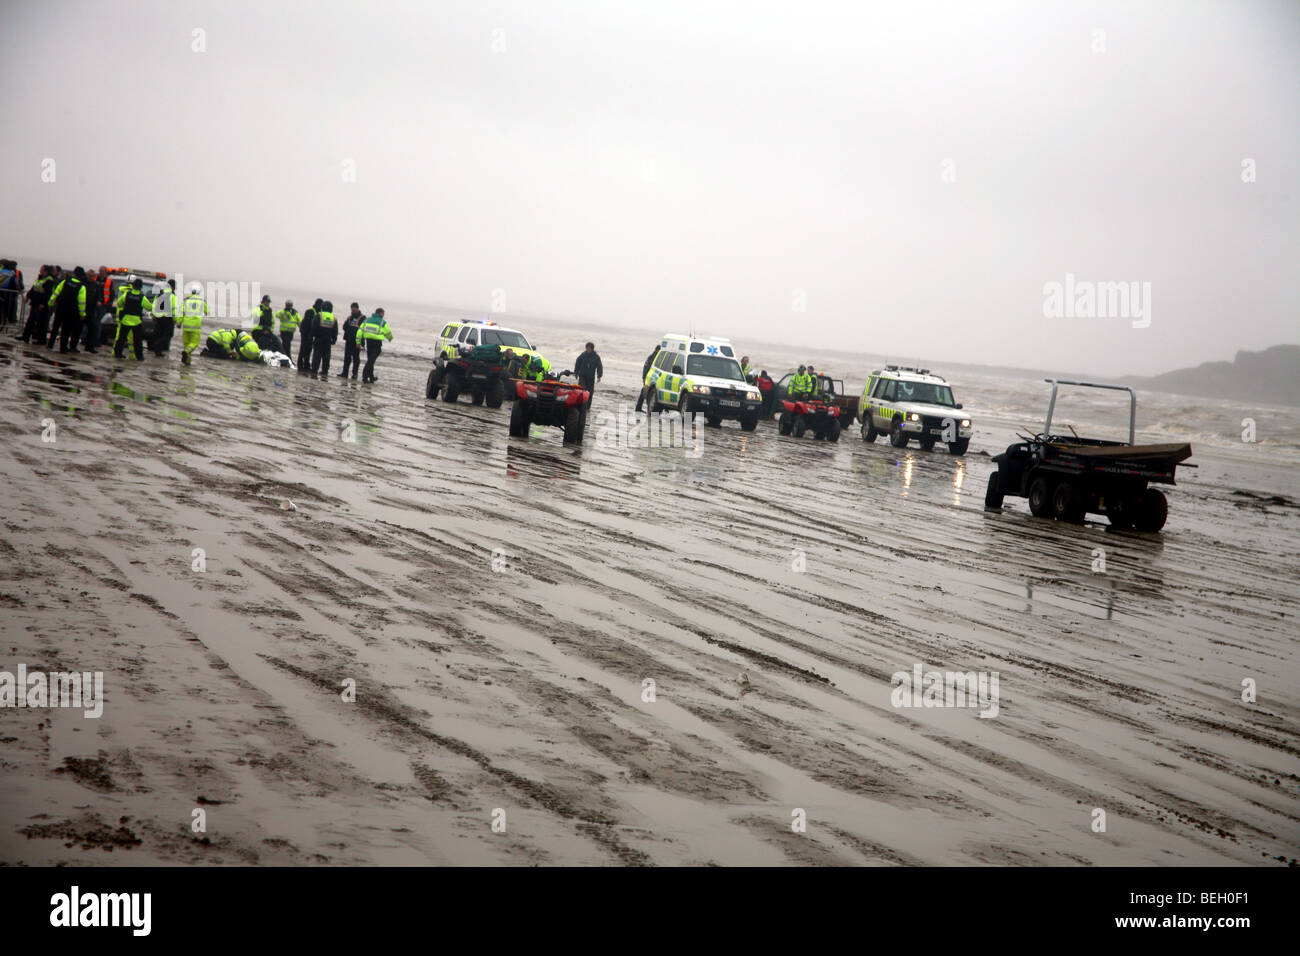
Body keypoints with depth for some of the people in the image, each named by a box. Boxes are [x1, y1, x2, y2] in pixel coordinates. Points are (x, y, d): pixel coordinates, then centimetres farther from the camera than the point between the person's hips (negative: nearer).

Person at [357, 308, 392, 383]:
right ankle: (365, 376, -12)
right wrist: (390, 338, 31)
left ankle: (371, 377, 25)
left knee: (370, 360, 18)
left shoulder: (367, 320, 12)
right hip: (377, 342, -5)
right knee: (371, 360, -5)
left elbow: (360, 331, 5)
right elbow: (388, 333, 8)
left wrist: (358, 342, 7)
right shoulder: (383, 323, -1)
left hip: (368, 341, 5)